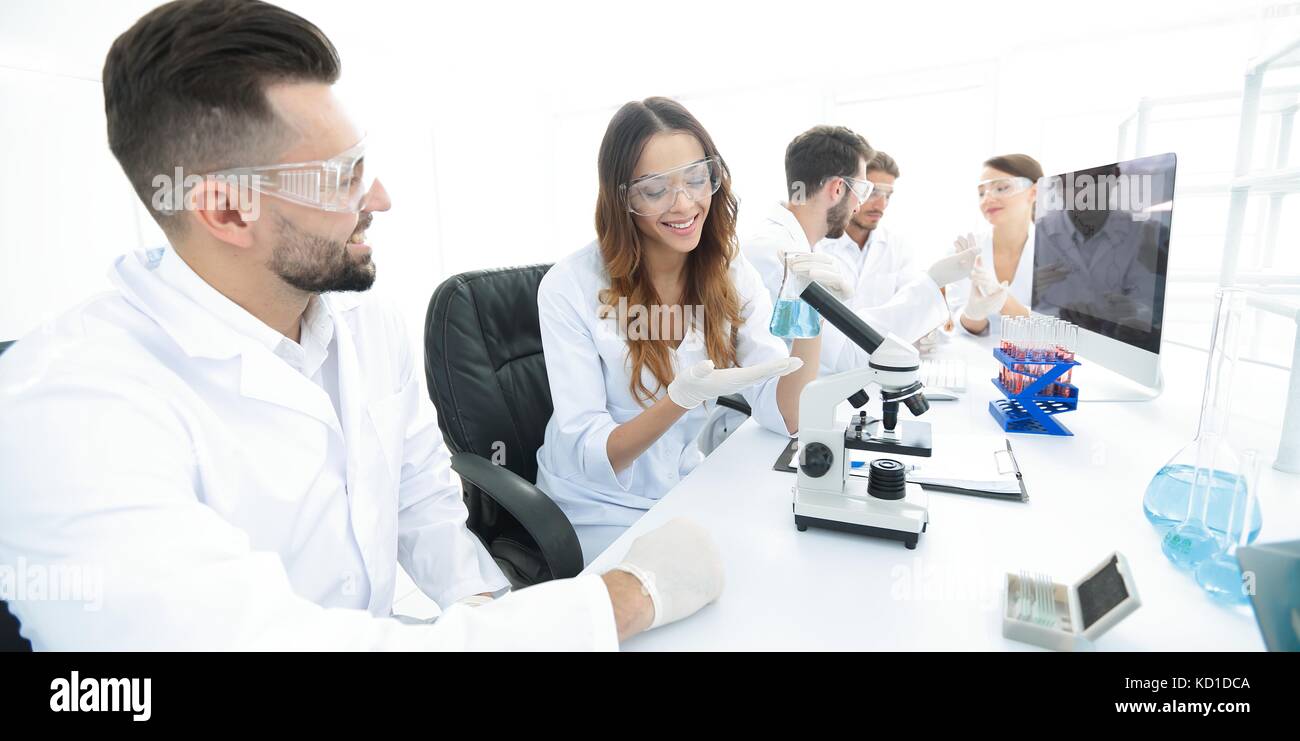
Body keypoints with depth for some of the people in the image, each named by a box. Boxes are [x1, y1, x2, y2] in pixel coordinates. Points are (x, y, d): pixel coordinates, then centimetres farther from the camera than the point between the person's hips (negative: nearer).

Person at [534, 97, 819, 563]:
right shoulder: (571, 287, -18)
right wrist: (682, 397, -35)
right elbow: (591, 458, -19)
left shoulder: (730, 275, -5)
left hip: (688, 490, 4)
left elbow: (784, 416, -11)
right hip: (600, 512, -4)